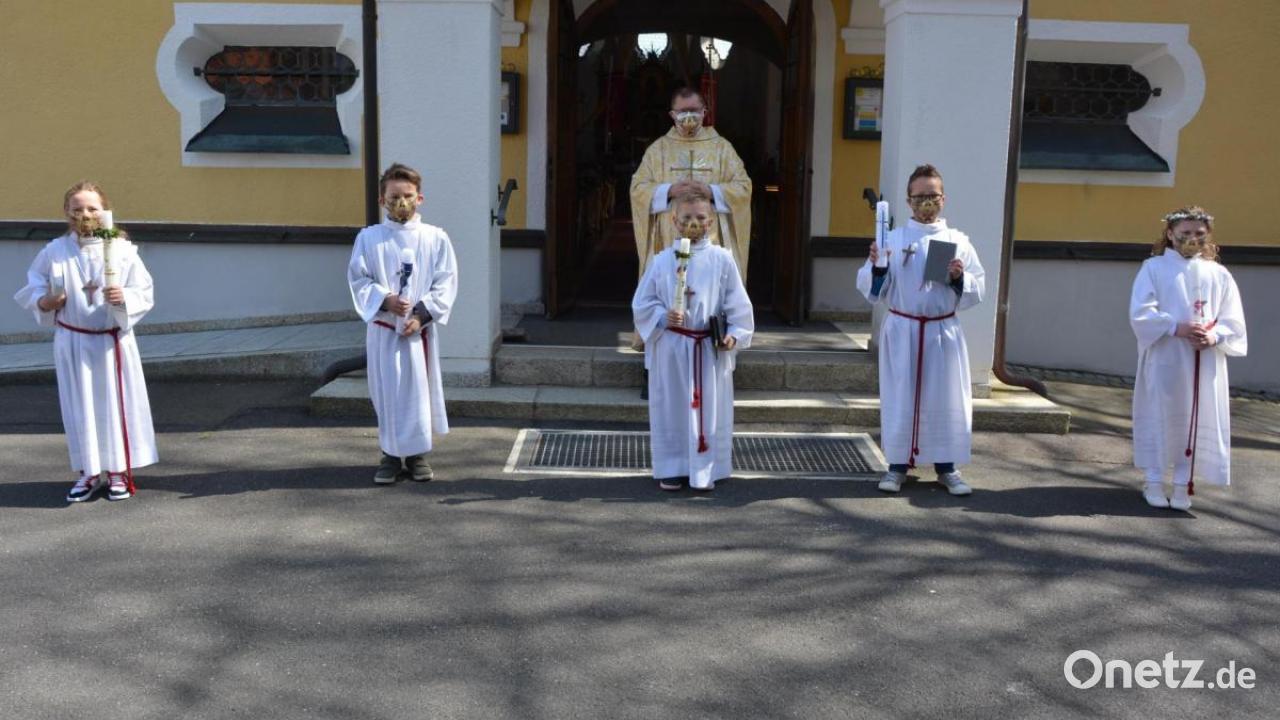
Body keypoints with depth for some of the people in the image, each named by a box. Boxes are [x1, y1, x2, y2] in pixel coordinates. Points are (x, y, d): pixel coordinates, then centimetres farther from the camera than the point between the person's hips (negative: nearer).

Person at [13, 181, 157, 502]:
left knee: (116, 404, 5)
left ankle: (118, 471, 18)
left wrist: (123, 298, -23)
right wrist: (44, 302, -8)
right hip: (72, 343, 2)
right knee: (80, 408, 8)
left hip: (113, 342, -1)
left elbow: (144, 292, -5)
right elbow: (34, 285, 12)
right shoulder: (54, 251, -2)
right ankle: (89, 472, 22)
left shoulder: (122, 249, -8)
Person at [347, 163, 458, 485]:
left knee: (420, 391, 5)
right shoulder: (369, 238, 0)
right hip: (383, 329, 0)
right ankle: (391, 454, 17)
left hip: (421, 329, 0)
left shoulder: (435, 238, 0)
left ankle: (417, 453, 19)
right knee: (387, 392, 5)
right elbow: (358, 280, 0)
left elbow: (445, 283, -2)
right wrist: (385, 300, -16)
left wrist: (422, 314, -12)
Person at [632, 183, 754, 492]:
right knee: (671, 408, 6)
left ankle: (705, 469, 17)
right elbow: (642, 304, 3)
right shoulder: (662, 261, 0)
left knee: (709, 408, 5)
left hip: (710, 350, 0)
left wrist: (734, 334, -9)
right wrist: (662, 317, -14)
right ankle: (671, 469, 18)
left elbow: (737, 305, 3)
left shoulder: (721, 260, 0)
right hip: (670, 348, 0)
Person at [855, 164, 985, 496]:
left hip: (943, 333, 1)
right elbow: (871, 288, -2)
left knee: (945, 399, 6)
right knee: (900, 398, 4)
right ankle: (898, 465, 16)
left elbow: (977, 290, 3)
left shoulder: (958, 241, 3)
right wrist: (876, 267, -21)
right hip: (902, 331, -1)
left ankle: (946, 467, 18)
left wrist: (960, 277, -16)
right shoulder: (892, 239, 0)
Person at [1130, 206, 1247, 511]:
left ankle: (1183, 485, 11)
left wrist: (1215, 336, -13)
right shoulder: (1154, 268, 2)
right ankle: (1154, 482, 12)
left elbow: (1233, 321, 8)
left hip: (1206, 363, 2)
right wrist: (1177, 328, -19)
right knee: (1159, 417, 1)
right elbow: (1141, 313, -7)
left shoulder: (1219, 274, 10)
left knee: (1197, 420, 2)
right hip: (1163, 360, -2)